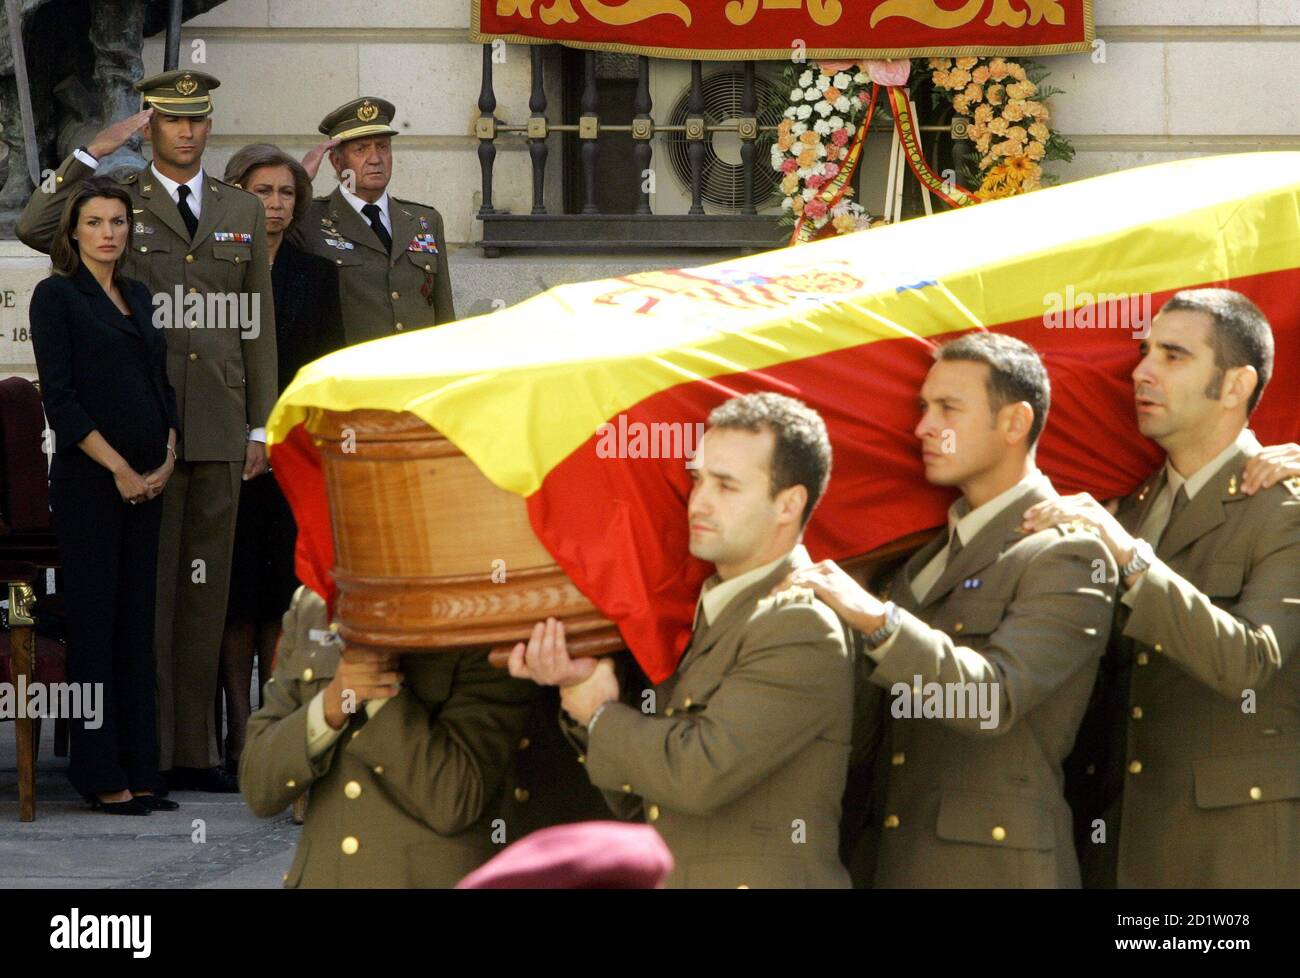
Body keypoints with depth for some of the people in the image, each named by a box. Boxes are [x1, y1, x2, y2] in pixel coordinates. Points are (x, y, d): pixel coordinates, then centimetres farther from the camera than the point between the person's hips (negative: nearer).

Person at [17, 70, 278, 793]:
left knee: (205, 588, 6)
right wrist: (92, 154, -17)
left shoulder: (243, 211, 14)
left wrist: (261, 427, 9)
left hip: (219, 430, 3)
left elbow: (259, 327, 14)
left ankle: (195, 750, 12)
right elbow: (35, 228, -16)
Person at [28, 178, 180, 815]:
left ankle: (138, 771, 10)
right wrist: (119, 469, -14)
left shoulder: (136, 295, 15)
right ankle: (102, 777, 0)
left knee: (136, 624, 7)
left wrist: (166, 459, 1)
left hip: (147, 482, 7)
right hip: (88, 482, -7)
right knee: (94, 622, -3)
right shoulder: (57, 295, -4)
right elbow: (60, 397, -11)